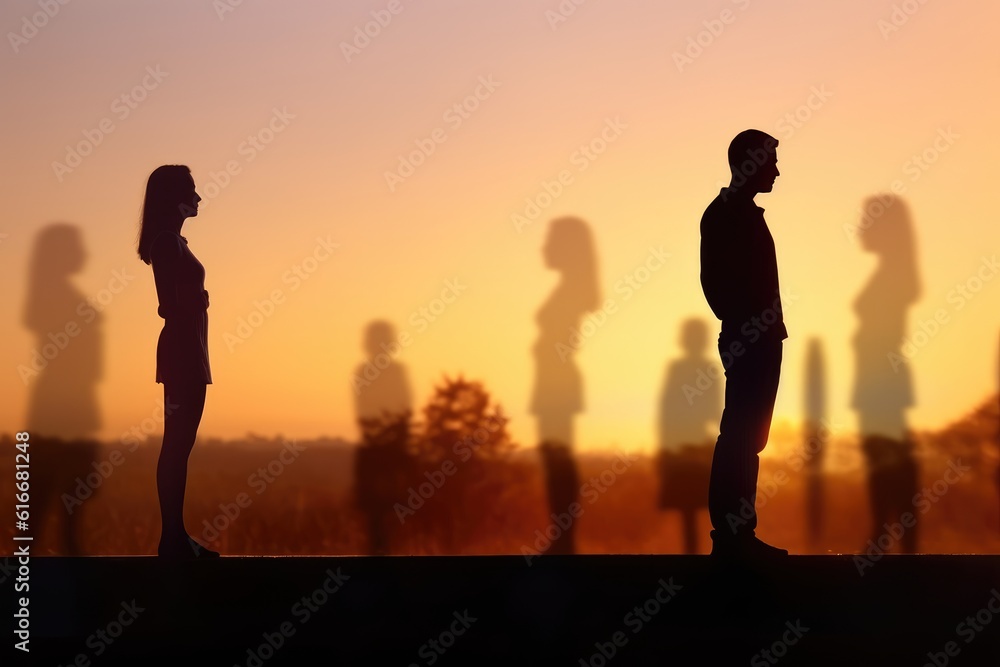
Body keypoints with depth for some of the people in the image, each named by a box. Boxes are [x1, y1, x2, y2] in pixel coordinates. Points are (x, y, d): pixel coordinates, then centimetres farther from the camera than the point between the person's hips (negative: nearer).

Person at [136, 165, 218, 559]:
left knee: (180, 444, 10)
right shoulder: (166, 242, -14)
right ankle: (172, 540, -3)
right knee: (176, 445, -6)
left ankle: (177, 536, 14)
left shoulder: (174, 241, 16)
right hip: (181, 352, -10)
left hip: (189, 351, 10)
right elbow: (170, 307, -20)